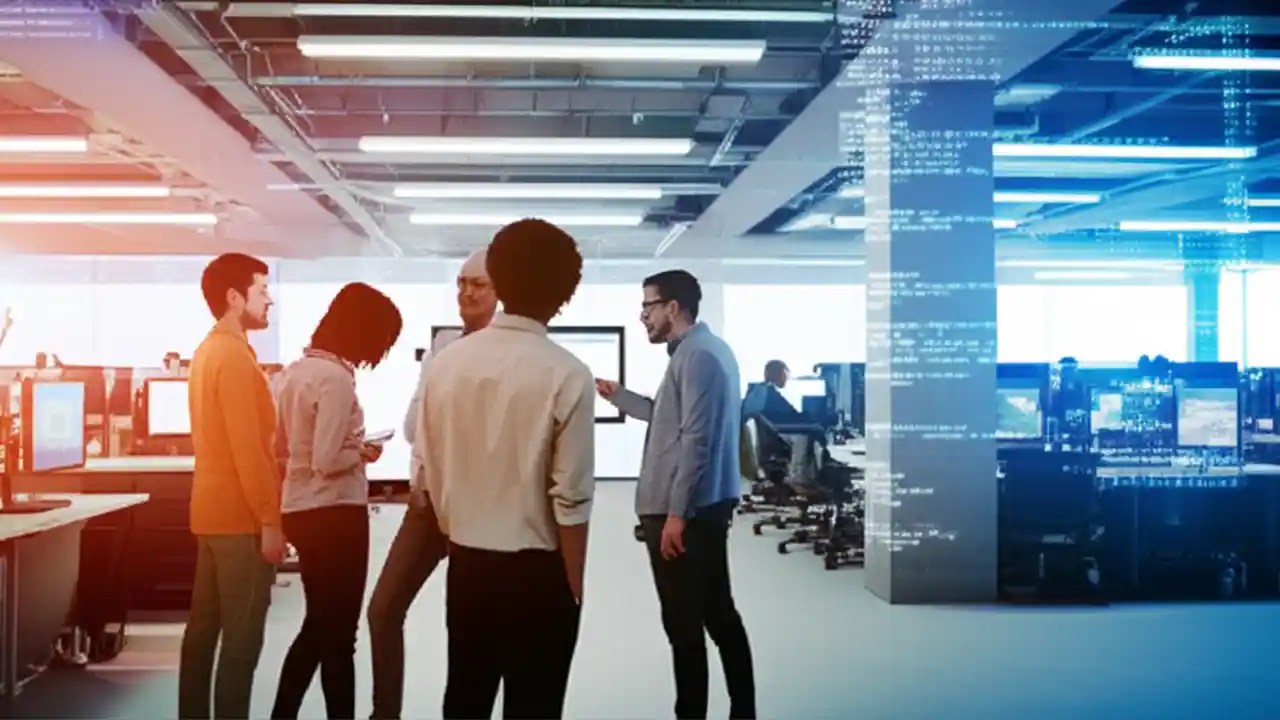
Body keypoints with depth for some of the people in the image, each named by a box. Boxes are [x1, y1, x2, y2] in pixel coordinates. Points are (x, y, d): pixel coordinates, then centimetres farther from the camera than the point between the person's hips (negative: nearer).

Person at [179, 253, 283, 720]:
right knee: (241, 637, -4)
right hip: (240, 515, -10)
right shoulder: (234, 356, -15)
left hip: (212, 510, 10)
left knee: (204, 626, 13)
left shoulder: (209, 351, 15)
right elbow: (247, 447, -21)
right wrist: (270, 519, -19)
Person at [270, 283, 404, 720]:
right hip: (335, 513, -9)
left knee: (318, 624, 21)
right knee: (338, 633, 3)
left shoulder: (298, 369, 9)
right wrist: (362, 453, -5)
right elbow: (328, 461, -24)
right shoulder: (336, 378, -19)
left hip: (300, 509, 9)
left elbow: (280, 445, 16)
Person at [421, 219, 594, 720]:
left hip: (466, 563, 5)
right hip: (536, 571, -5)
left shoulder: (447, 363, -2)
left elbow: (433, 472, 5)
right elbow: (570, 499, -14)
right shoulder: (566, 374, -16)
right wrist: (573, 585, -2)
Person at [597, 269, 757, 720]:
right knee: (719, 616, 15)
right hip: (708, 505, 10)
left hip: (684, 512, -10)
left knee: (684, 626, -1)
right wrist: (617, 395, 27)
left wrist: (676, 514, -22)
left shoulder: (696, 355, -15)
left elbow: (695, 440, -21)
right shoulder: (707, 349, 16)